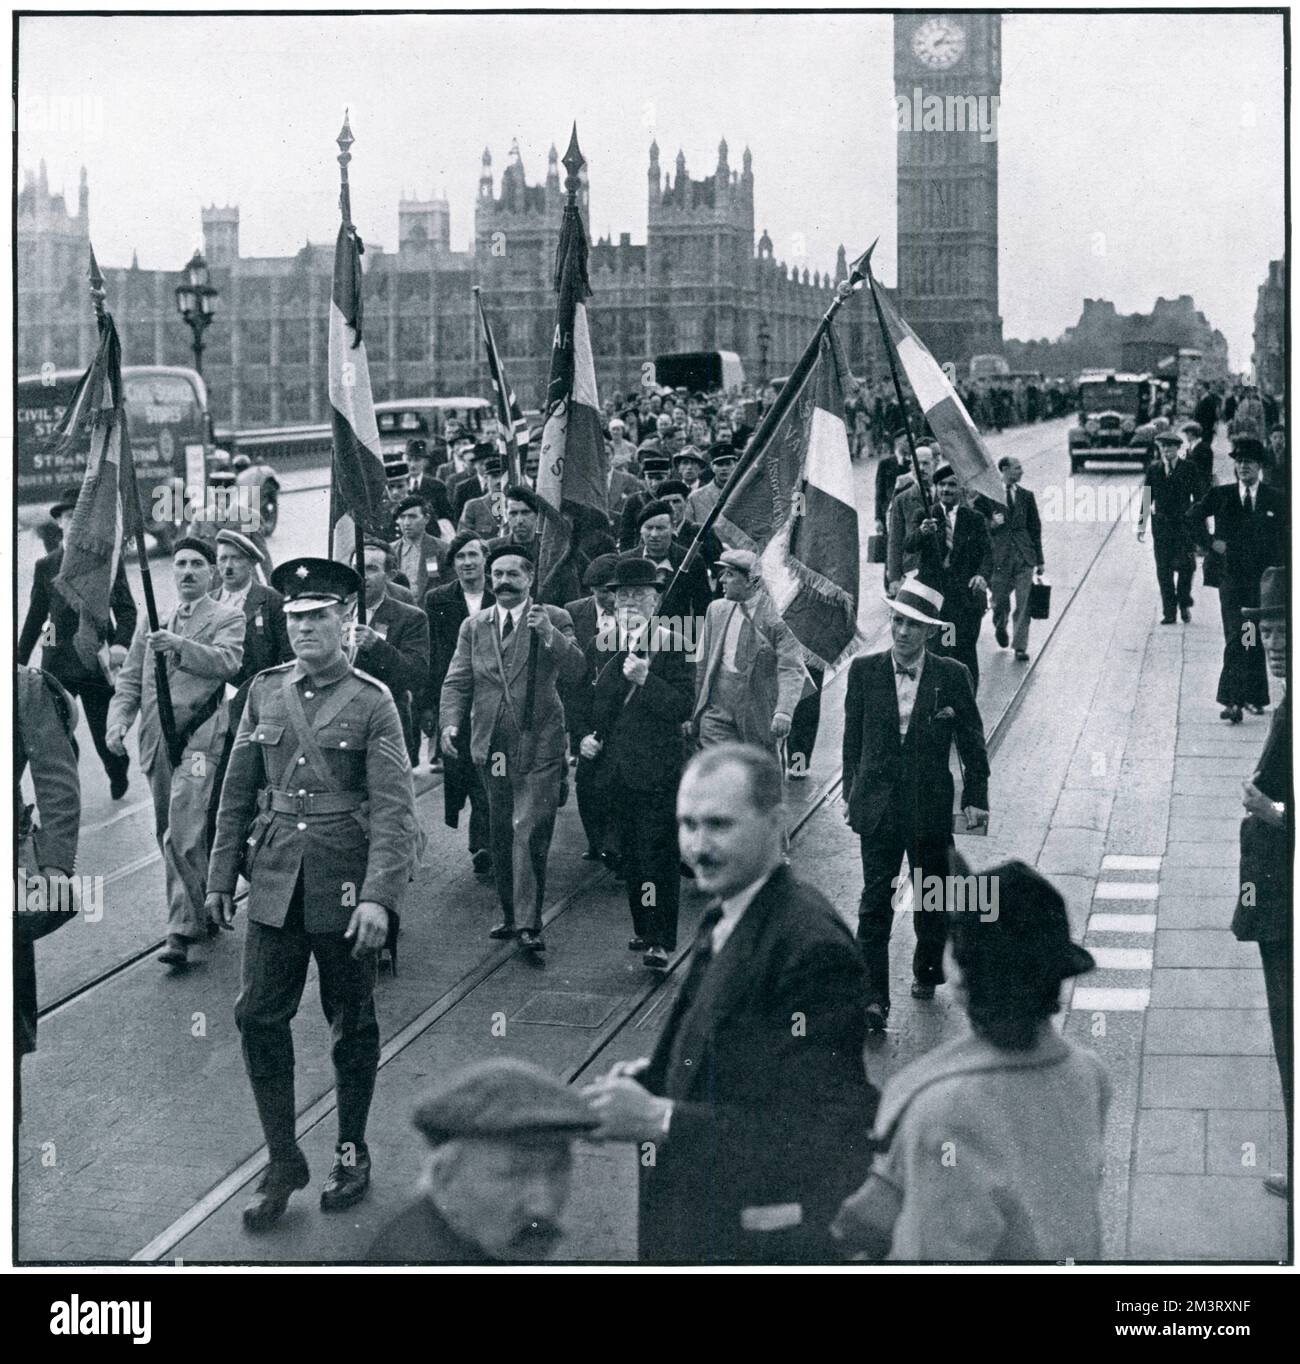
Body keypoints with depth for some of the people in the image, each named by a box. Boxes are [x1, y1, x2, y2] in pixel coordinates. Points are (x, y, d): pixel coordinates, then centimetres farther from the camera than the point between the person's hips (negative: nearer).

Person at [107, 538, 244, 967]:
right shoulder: (152, 620, 18)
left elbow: (227, 661, -17)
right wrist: (119, 720, -3)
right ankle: (203, 911, 28)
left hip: (199, 738, -6)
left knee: (183, 836, -14)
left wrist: (180, 646, -31)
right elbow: (130, 679, 15)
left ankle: (183, 929, -9)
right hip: (157, 740, 6)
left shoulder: (228, 618, 3)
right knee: (168, 835, 13)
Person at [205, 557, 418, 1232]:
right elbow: (238, 791, 11)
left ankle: (351, 1153, 26)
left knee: (351, 1024, 9)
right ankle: (283, 1161, 11)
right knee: (258, 1015, -2)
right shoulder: (265, 691, 6)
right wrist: (221, 875, 9)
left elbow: (394, 808, -13)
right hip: (276, 879, 3)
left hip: (344, 882, -3)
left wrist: (378, 896, -22)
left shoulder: (372, 702, -7)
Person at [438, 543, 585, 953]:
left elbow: (574, 672, -9)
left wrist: (550, 635, -23)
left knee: (530, 832, -12)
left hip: (538, 745, -4)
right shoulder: (473, 627, 13)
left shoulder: (554, 619, 2)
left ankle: (530, 922, -10)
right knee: (500, 836, 11)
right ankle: (510, 914, 22)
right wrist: (449, 721, -9)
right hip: (491, 746, 4)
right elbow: (457, 682, 8)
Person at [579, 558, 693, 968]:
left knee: (659, 855, -5)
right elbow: (592, 701, 23)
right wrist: (585, 737, 7)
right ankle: (642, 929, 26)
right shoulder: (606, 645, 12)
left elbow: (685, 707, -16)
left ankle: (661, 940, -2)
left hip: (656, 770, -6)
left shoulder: (672, 647, -8)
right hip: (615, 770, 6)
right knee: (629, 854, 14)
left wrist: (646, 679, -27)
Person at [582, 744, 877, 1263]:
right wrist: (653, 1074, -2)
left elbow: (811, 1137, -25)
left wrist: (658, 1118, -28)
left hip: (761, 1241, -8)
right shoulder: (722, 923, 7)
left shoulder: (813, 945, -22)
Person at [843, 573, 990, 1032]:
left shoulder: (953, 676, -5)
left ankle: (927, 972, 38)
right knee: (875, 903, -7)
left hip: (932, 808, 0)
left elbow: (972, 743, 3)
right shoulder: (864, 671, -1)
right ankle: (873, 999, -8)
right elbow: (853, 737, 7)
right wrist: (851, 793, 7)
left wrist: (975, 799, 1)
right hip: (877, 806, 0)